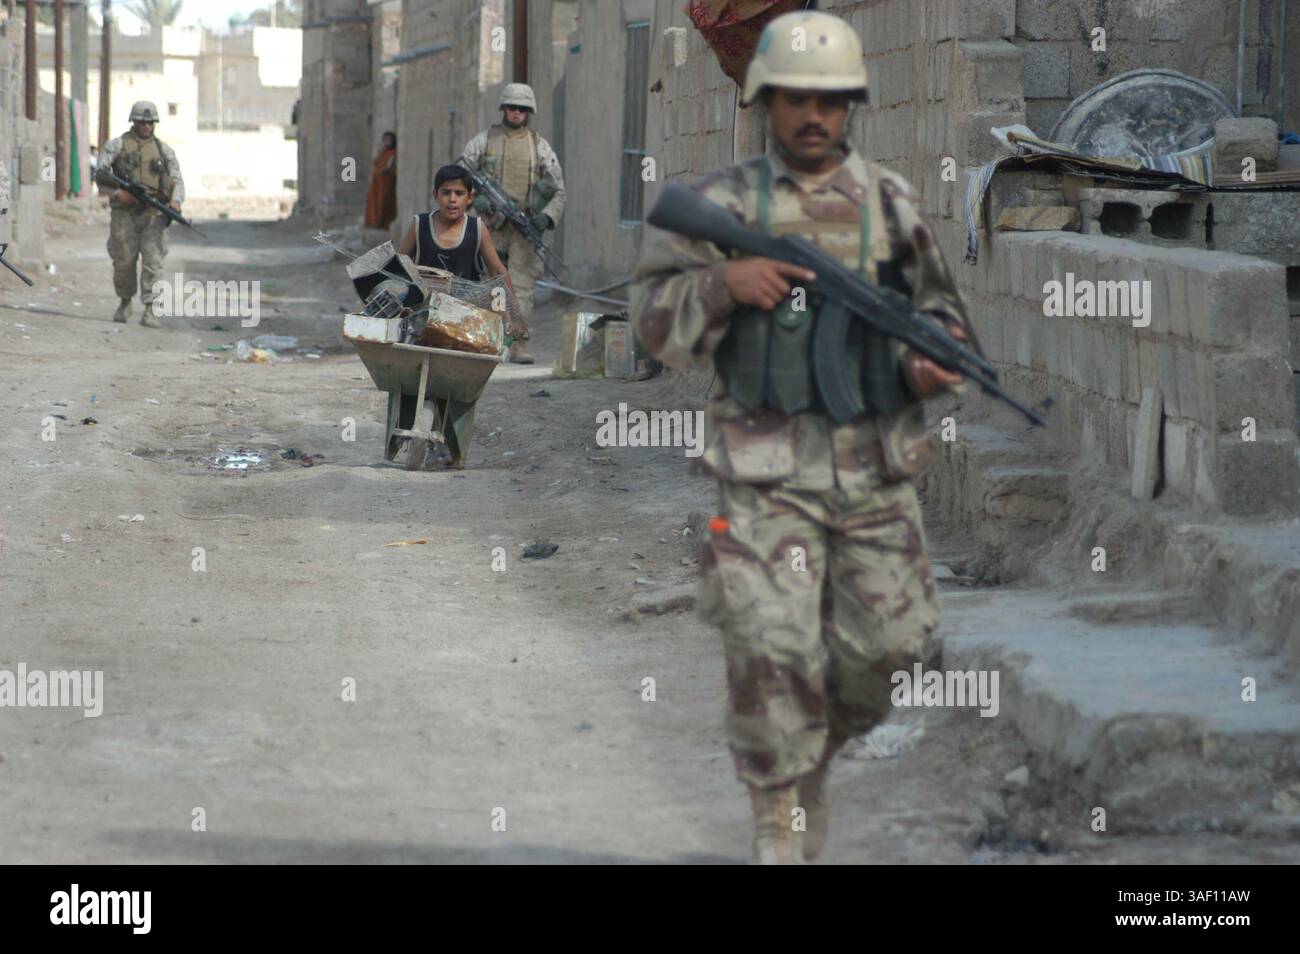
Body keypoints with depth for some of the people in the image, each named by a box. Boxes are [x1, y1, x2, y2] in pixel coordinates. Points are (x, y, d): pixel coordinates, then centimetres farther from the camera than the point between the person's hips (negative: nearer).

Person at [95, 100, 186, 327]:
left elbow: (177, 180, 11)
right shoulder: (117, 145, 5)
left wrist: (176, 201, -10)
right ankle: (125, 302, 25)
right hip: (125, 213, -1)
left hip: (154, 214, 1)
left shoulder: (164, 150, 13)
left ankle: (149, 310, -9)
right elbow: (99, 172, -3)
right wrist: (118, 190, -18)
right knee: (124, 261, 3)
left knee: (153, 261, -9)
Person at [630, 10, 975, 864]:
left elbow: (940, 309, 14)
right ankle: (781, 826, 2)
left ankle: (816, 756, 35)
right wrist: (725, 282, -19)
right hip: (768, 468, -3)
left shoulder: (892, 203, 8)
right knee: (773, 654, -11)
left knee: (880, 647, 6)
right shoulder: (724, 204, 2)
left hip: (875, 466, 3)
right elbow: (657, 319, 0)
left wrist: (934, 363, -8)